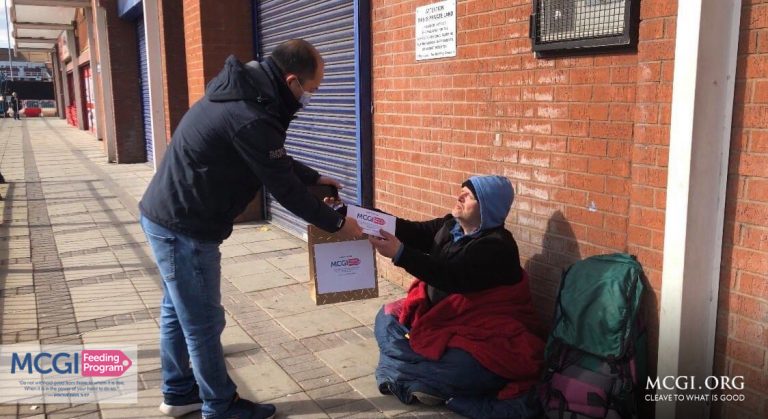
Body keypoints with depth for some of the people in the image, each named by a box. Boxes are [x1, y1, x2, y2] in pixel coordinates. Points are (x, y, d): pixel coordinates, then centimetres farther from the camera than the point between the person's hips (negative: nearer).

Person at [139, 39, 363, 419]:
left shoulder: (245, 92, 5)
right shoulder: (250, 118, -27)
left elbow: (277, 163, 18)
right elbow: (284, 189, -20)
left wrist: (315, 178, 22)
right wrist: (336, 223, -8)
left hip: (167, 215, 10)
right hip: (183, 226, -10)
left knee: (178, 311, 21)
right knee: (203, 321, 5)